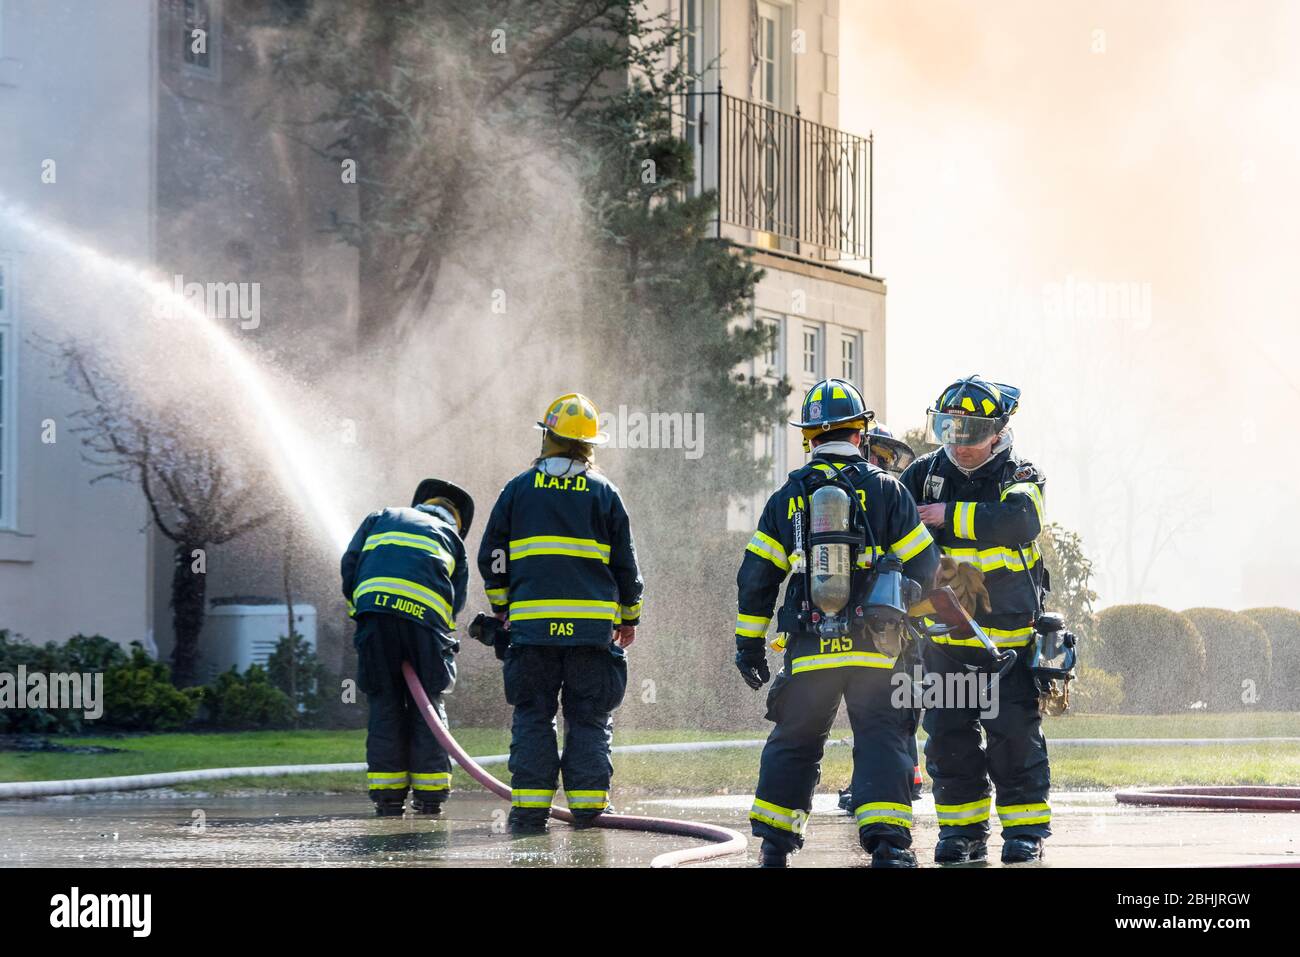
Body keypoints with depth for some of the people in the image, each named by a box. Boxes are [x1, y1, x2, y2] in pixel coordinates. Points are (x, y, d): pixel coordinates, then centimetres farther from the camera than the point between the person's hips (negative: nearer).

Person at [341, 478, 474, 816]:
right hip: (427, 614, 0)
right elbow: (457, 601, 18)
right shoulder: (452, 538, 29)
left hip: (373, 603, 0)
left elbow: (350, 563, 17)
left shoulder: (381, 518, 30)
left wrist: (359, 607, 24)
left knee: (385, 702, 8)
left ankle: (387, 793, 7)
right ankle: (429, 793, 10)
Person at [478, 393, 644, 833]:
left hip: (532, 623, 0)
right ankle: (589, 806, 0)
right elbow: (625, 562, 9)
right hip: (593, 625, 0)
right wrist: (629, 615, 22)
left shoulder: (519, 488, 6)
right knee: (589, 717, 6)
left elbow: (492, 557, 10)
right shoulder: (604, 493, 5)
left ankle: (530, 807, -1)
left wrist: (502, 606, 24)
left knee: (533, 715, 5)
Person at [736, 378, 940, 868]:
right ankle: (887, 844, -14)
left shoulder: (787, 497, 6)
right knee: (881, 742, -1)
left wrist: (749, 644, 15)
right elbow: (923, 566, 1)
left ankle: (773, 844, 18)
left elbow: (755, 576, 7)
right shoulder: (886, 491, 0)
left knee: (793, 744, 14)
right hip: (875, 650, -2)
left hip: (808, 652, 2)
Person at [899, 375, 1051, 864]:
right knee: (948, 733, 5)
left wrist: (950, 516, -23)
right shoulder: (926, 474, 7)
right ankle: (962, 828, 15)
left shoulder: (1020, 477, -2)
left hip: (1008, 633, -3)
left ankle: (1025, 828, 6)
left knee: (1014, 731, -4)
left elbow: (1017, 521, -22)